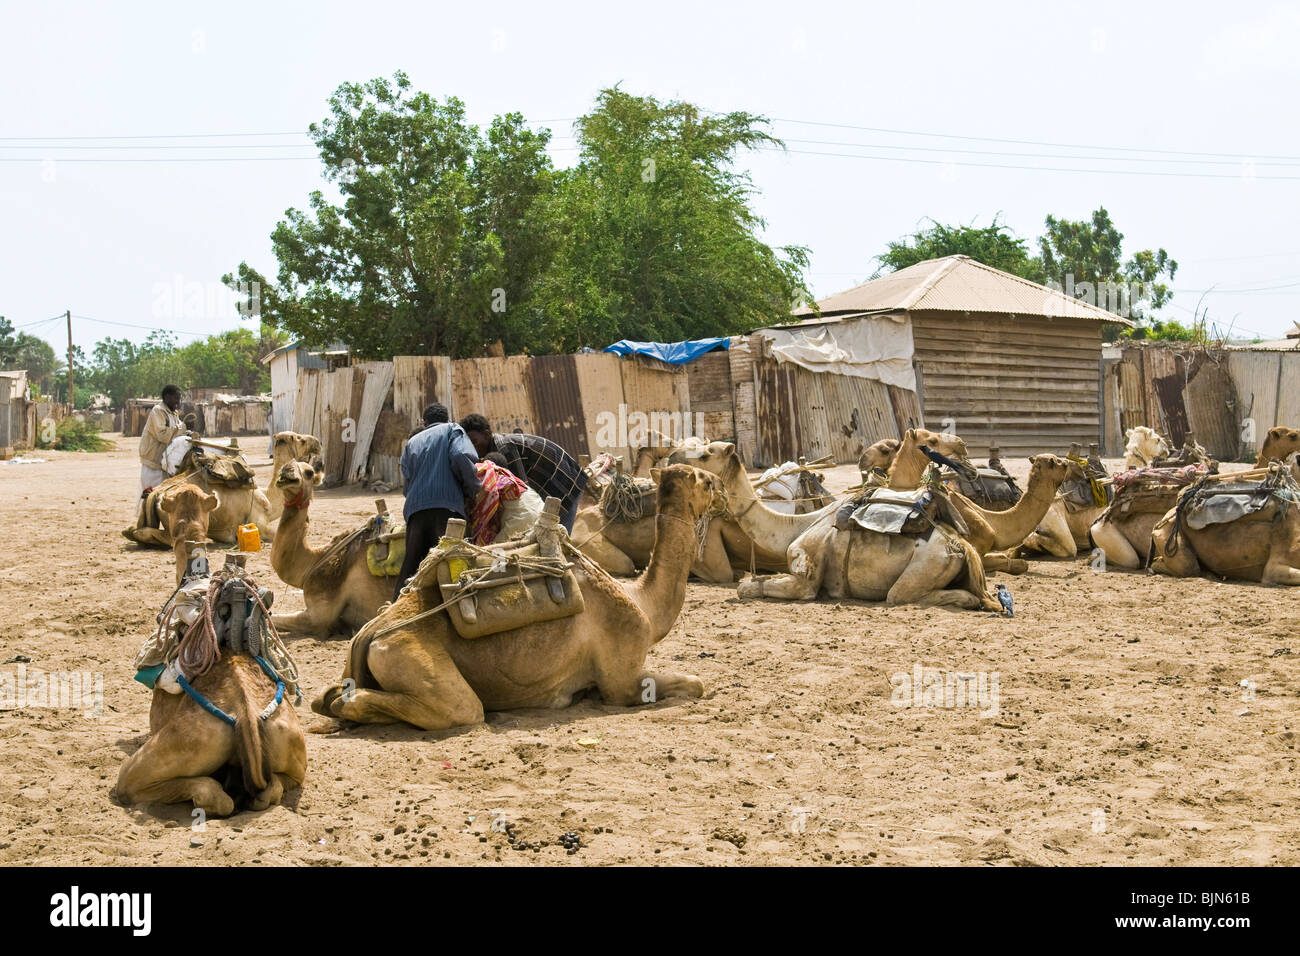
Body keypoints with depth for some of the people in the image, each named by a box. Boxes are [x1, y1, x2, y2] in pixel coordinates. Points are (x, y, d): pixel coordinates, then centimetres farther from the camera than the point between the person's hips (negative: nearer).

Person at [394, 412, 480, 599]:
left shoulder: (412, 442, 29)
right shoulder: (452, 430, 14)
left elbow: (407, 478, 18)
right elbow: (461, 457, -5)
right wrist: (472, 491, 5)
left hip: (415, 508, 5)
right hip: (446, 506, -5)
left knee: (410, 568, 5)